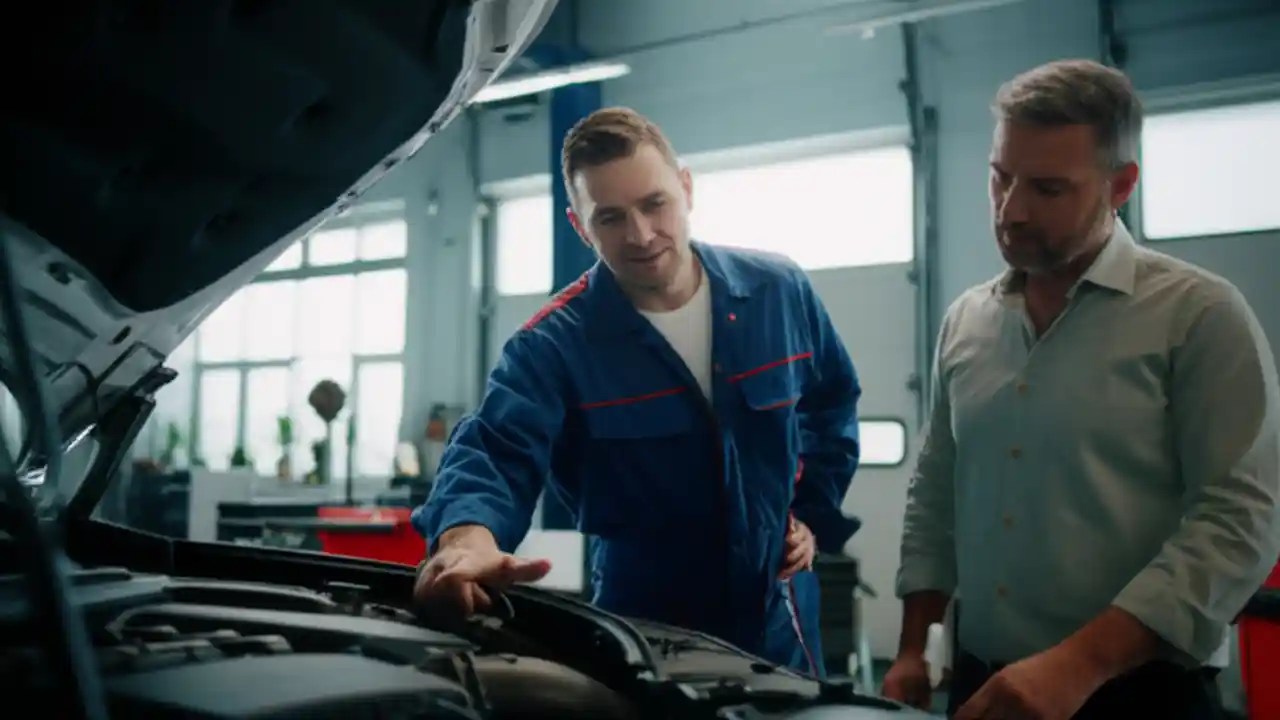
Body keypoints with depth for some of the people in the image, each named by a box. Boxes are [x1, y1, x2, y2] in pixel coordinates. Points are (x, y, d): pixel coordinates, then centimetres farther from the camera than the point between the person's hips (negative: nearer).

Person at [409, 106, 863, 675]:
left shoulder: (781, 292, -7)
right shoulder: (554, 345, -17)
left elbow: (832, 404, 10)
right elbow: (493, 450, -33)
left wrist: (814, 514, 2)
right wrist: (466, 534, -54)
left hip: (778, 612, 3)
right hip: (645, 626, -3)